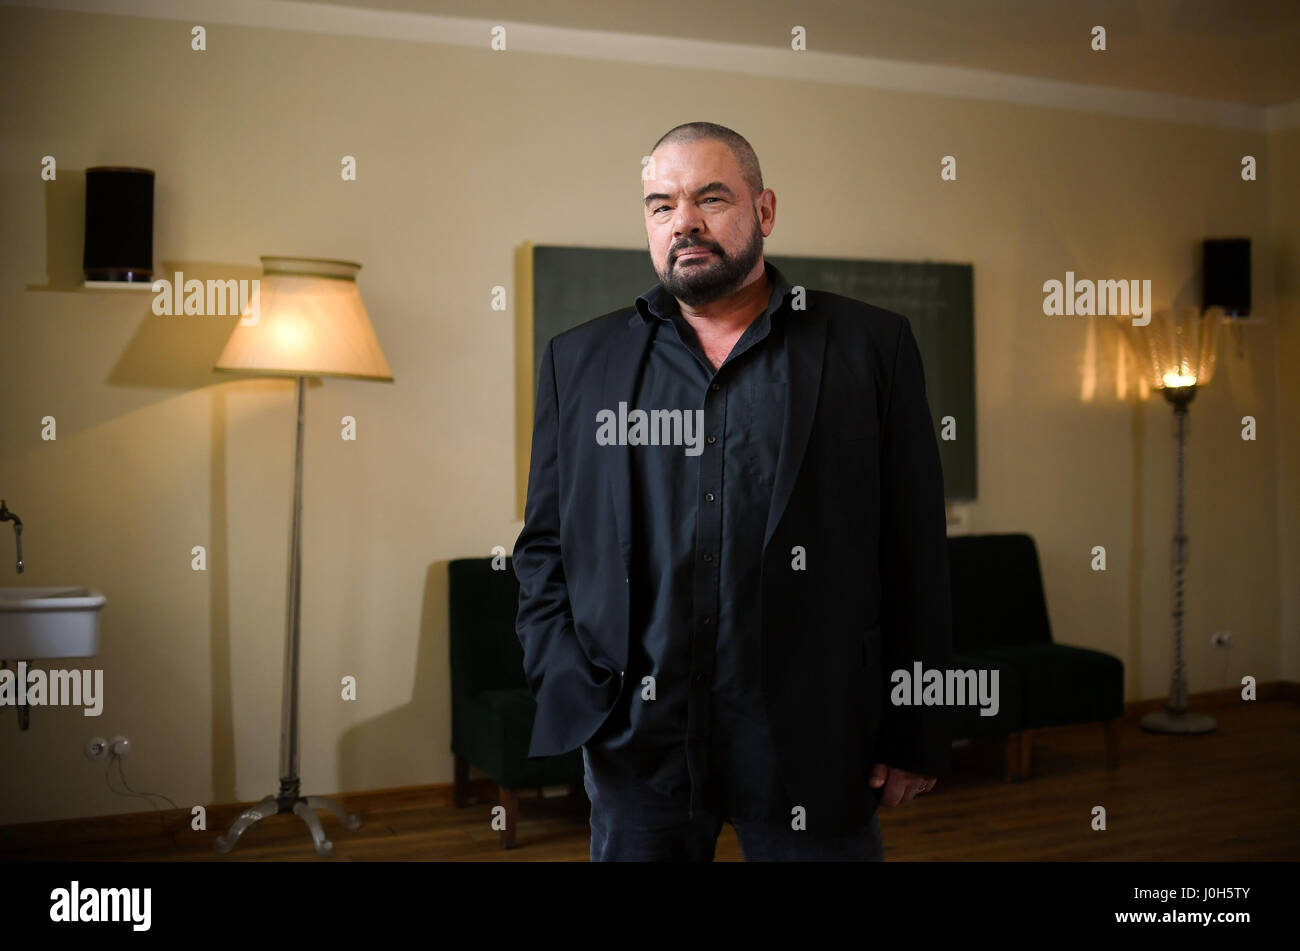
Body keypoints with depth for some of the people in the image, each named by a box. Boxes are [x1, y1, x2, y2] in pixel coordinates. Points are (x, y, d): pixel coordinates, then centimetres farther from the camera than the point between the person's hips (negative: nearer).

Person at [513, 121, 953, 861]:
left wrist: (915, 736, -2)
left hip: (813, 737, -1)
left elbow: (916, 553, 1)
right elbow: (543, 545, 10)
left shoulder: (871, 347, 2)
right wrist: (565, 690, -3)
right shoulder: (580, 361, 8)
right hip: (636, 742, 2)